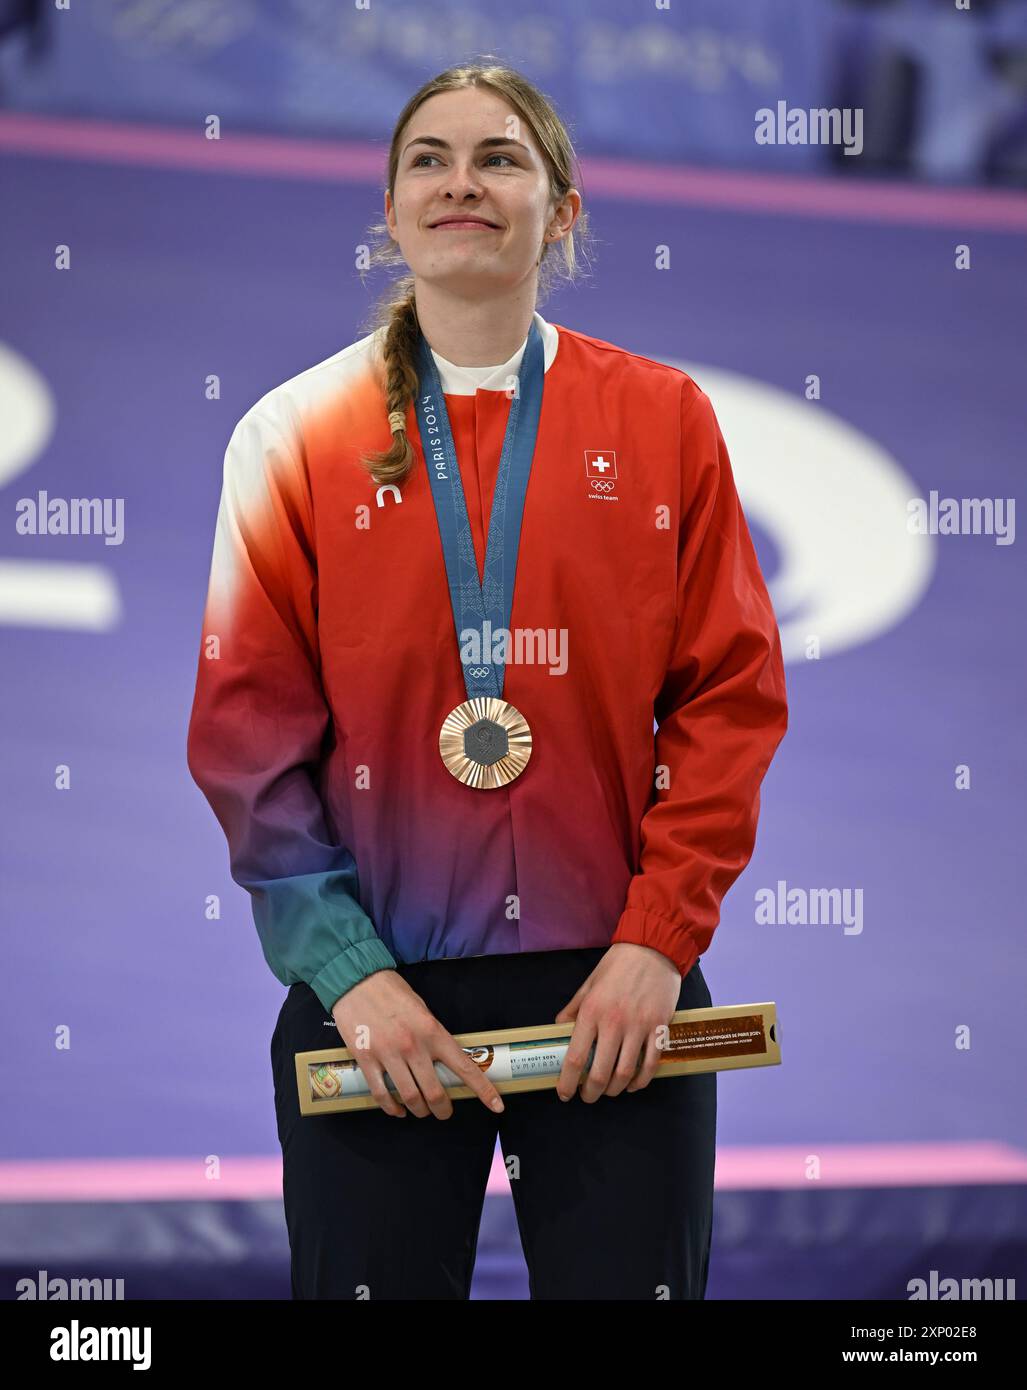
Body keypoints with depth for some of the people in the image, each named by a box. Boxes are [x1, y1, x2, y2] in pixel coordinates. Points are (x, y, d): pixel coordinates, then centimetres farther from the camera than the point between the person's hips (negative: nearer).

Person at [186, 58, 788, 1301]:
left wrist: (660, 939, -8)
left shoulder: (664, 418, 6)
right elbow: (249, 731, 1)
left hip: (614, 994, 0)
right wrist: (346, 967, -9)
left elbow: (732, 696, 2)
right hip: (376, 993, 0)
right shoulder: (297, 435, 4)